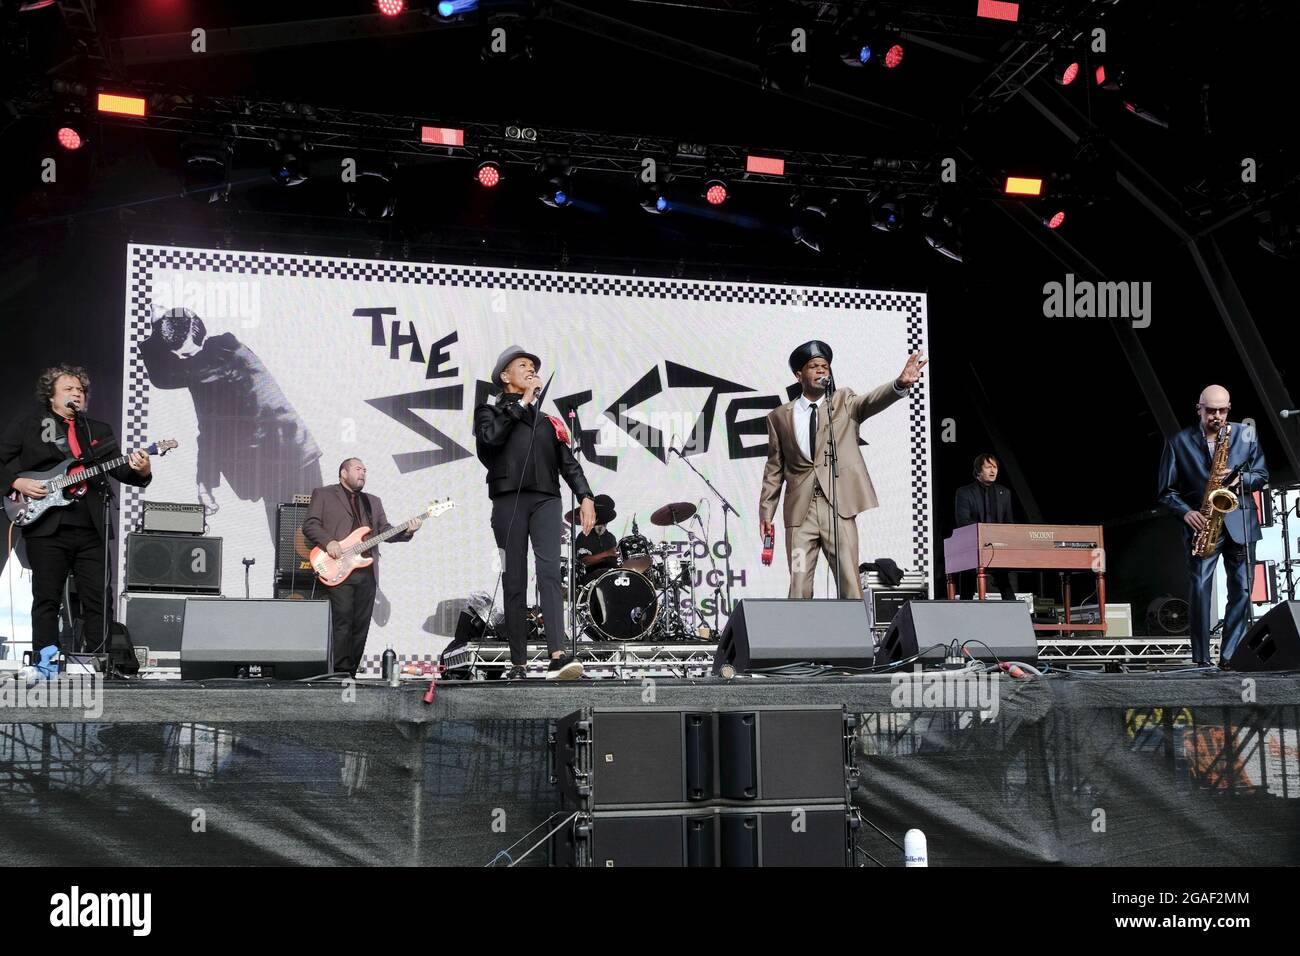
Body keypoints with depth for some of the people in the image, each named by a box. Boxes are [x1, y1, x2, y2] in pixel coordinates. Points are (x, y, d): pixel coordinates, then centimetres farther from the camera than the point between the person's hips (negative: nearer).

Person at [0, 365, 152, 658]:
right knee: (47, 600, 1)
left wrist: (140, 471, -12)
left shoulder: (100, 431, 18)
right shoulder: (26, 425, 8)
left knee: (98, 601, 0)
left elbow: (119, 469, 9)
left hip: (92, 529, 3)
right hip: (47, 527, -3)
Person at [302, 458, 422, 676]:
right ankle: (340, 673, -12)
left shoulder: (373, 501, 26)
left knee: (361, 626, 1)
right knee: (342, 623, -13)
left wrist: (406, 532, -3)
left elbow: (385, 531, 16)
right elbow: (310, 525, 1)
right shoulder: (323, 495, 11)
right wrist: (328, 542, -15)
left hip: (367, 573, 5)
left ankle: (351, 672, 5)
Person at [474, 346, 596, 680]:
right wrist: (522, 402, 0)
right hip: (509, 500, -1)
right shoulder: (490, 411, 16)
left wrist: (586, 497, 2)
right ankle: (518, 662, 2)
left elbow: (568, 462, 16)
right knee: (514, 583, -2)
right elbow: (490, 436, -8)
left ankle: (558, 656, -28)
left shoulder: (547, 419, 25)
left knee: (549, 573, -16)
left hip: (546, 500, 1)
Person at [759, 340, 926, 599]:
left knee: (850, 582, -6)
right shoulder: (779, 417, 12)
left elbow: (872, 401, -11)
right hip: (800, 510, 1)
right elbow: (774, 468, 14)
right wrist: (766, 512, 9)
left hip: (839, 507, -1)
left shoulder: (844, 402, 10)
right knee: (798, 585, -1)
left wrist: (901, 383, -31)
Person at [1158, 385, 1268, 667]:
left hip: (1239, 523, 2)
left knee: (1241, 591, 1)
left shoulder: (1245, 435, 8)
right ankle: (1201, 660, -5)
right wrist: (1187, 512, -14)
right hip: (1202, 525, -2)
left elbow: (1262, 475, 11)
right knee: (1200, 589, -11)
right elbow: (1167, 491, 3)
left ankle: (1230, 657, 9)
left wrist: (1239, 479, -10)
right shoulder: (1179, 443, 2)